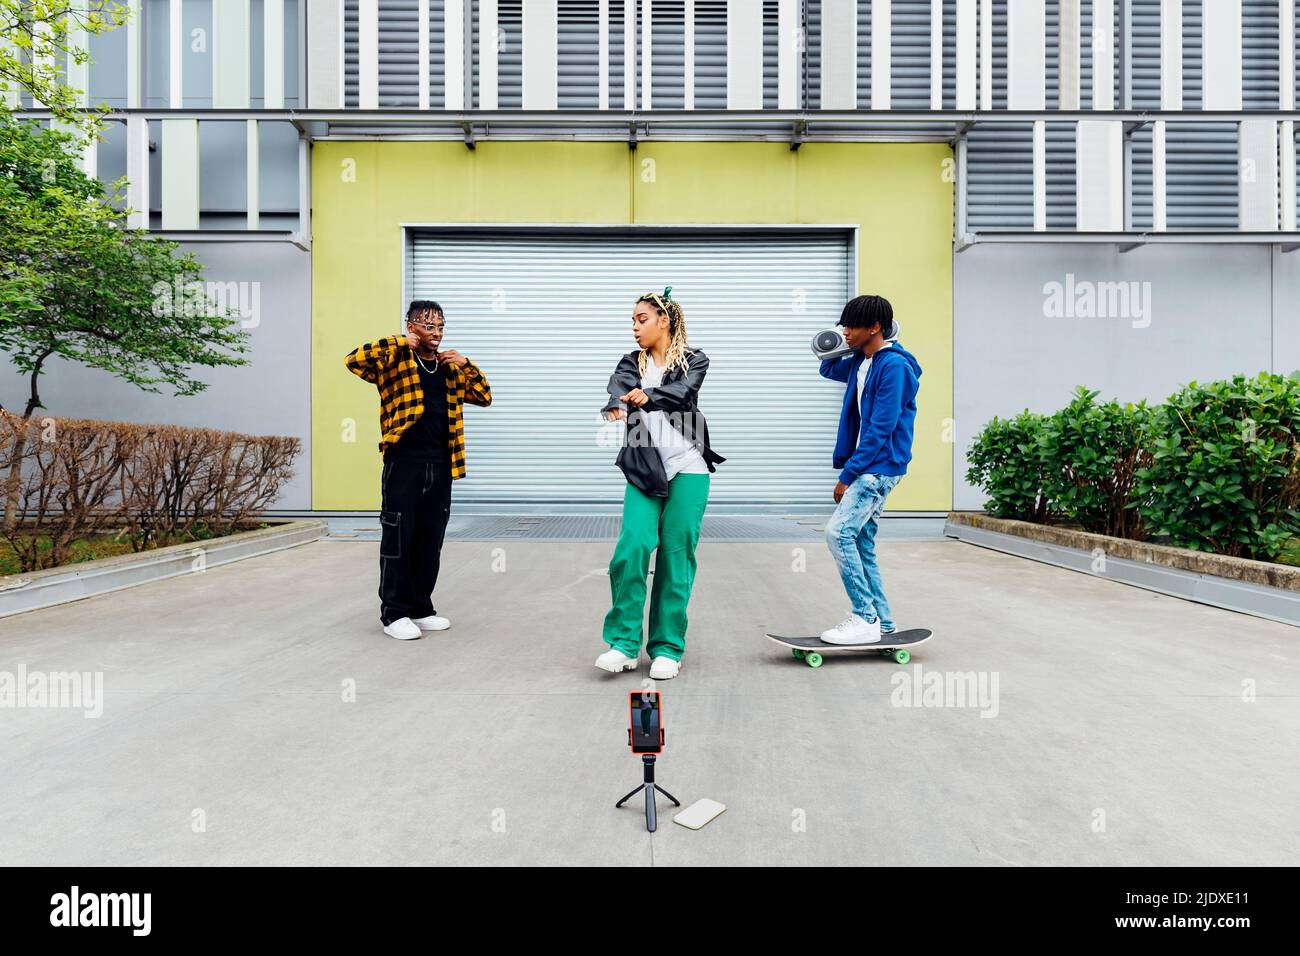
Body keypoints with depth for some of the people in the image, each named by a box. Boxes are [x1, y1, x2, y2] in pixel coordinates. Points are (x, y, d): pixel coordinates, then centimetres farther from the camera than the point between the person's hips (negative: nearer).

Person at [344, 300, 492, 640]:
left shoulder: (449, 368, 16)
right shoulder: (395, 360, 1)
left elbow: (484, 396, 15)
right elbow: (354, 361, -14)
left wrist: (466, 365, 1)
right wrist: (398, 343, -14)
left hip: (440, 466, 5)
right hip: (403, 462, -5)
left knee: (430, 542, 10)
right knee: (398, 539, 0)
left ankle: (421, 609, 22)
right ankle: (394, 612, 10)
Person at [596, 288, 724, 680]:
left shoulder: (694, 360, 7)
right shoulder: (632, 362, 13)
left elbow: (682, 392, -15)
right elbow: (618, 385, -10)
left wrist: (647, 396, -36)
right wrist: (616, 405, -35)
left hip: (687, 470, -2)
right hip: (643, 470, 2)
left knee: (676, 558, 1)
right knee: (631, 548, -13)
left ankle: (668, 648, 13)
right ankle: (624, 643, 0)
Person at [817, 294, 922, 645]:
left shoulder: (894, 365, -15)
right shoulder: (860, 362, 12)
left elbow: (880, 429, -20)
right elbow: (829, 370, 34)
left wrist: (847, 474, -17)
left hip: (880, 467, -9)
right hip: (866, 467, 10)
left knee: (839, 532, -16)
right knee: (861, 543, 10)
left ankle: (865, 618, -8)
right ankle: (882, 621, 19)